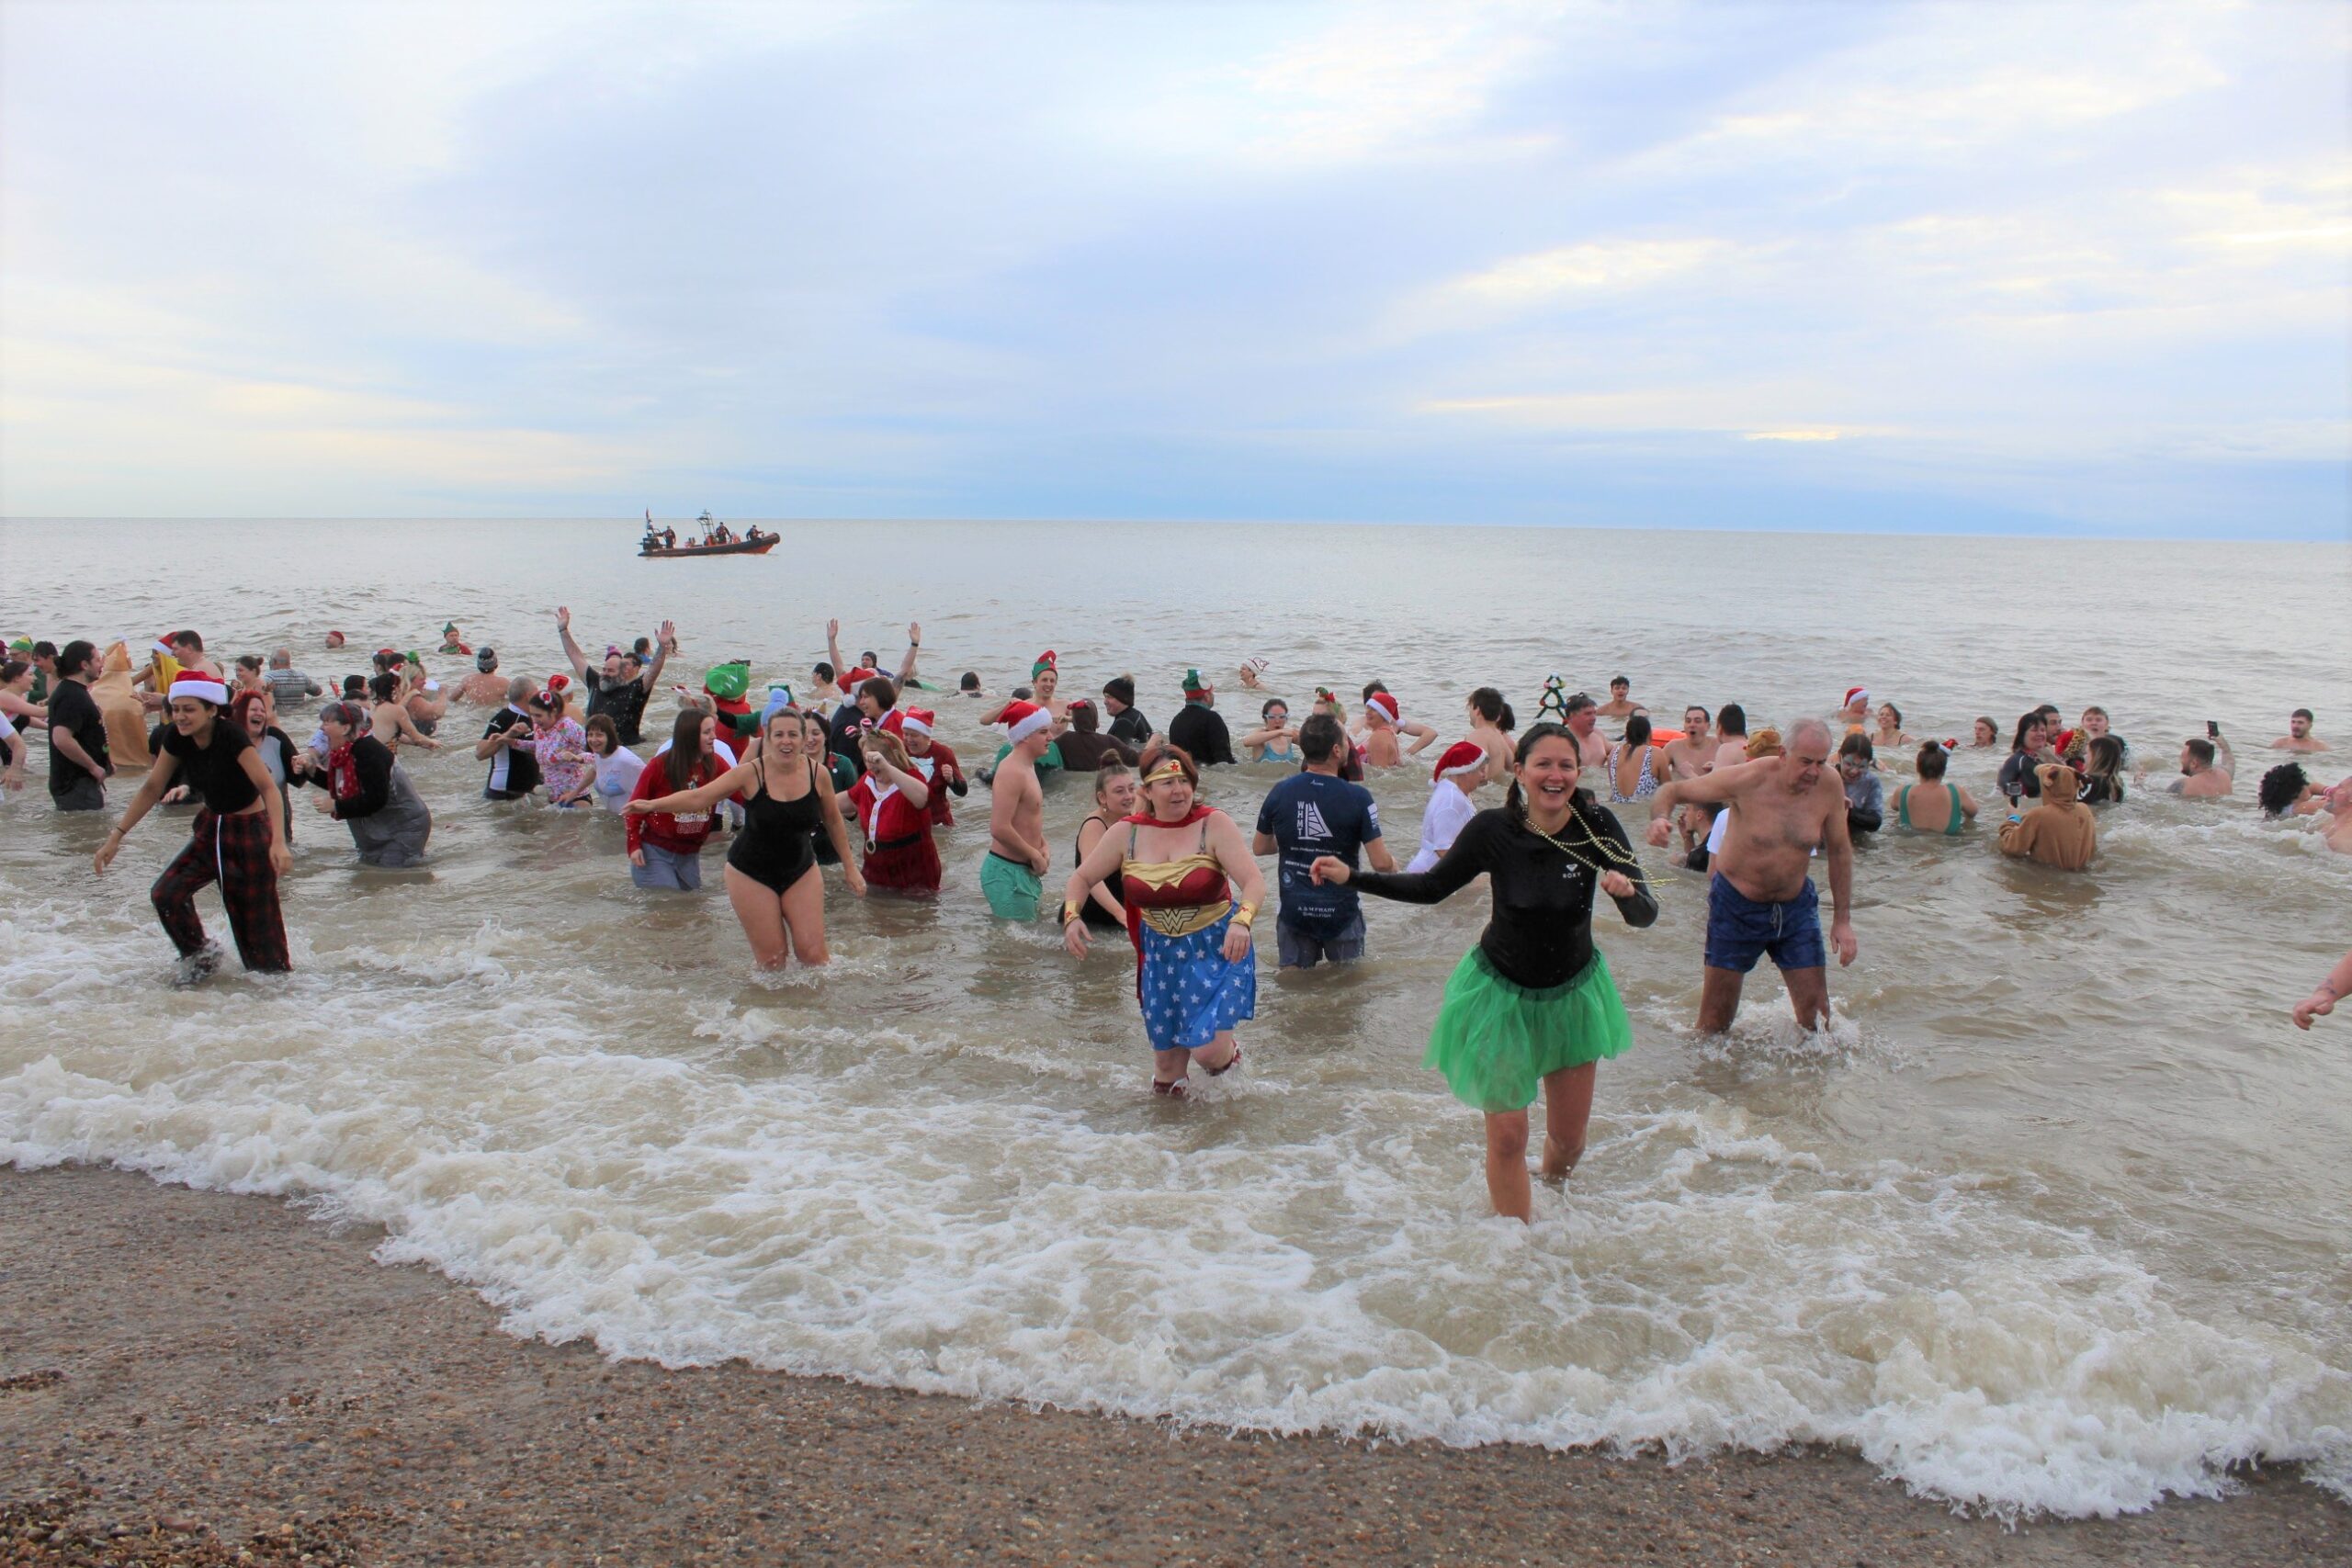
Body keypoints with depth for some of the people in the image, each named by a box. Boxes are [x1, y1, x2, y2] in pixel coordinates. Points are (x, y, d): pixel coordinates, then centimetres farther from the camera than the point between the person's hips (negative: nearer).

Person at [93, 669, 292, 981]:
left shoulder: (230, 737, -24)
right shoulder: (177, 738, -6)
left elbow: (268, 788, -33)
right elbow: (152, 789, 5)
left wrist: (279, 842, -45)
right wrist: (116, 836, 0)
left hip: (250, 830, -6)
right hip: (211, 828, 6)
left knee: (256, 919, -2)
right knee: (166, 894, -9)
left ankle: (277, 973, 17)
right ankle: (200, 956, 14)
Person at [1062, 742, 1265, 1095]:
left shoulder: (1214, 825, -15)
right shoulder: (1127, 833, -5)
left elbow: (1254, 882, -23)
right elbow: (1082, 878, 4)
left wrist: (1241, 921, -42)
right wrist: (1071, 915, -16)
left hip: (1216, 950, -3)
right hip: (1159, 953, 3)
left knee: (1207, 1049, -13)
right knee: (1166, 1056, 13)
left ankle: (1228, 1052, 24)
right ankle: (1168, 1077, 48)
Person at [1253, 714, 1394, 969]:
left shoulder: (1279, 793, -6)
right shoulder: (1357, 797, -16)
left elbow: (1260, 847, 8)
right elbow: (1380, 862, -15)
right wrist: (1394, 863, 8)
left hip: (1293, 910, 2)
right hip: (1341, 912, -2)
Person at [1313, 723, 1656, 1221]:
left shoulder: (1596, 826, -17)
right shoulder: (1492, 829, -18)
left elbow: (1646, 916, -21)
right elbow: (1432, 887, -4)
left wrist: (1626, 891, -44)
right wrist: (1350, 877, -13)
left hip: (1573, 992, 2)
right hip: (1501, 992, -2)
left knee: (1568, 1138, 15)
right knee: (1507, 1137, -1)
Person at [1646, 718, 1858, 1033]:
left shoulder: (1828, 786, -11)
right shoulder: (1747, 779, -21)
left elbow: (1839, 851, 3)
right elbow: (1673, 790, -12)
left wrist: (1842, 920, 4)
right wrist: (1659, 819, -36)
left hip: (1796, 905, 3)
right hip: (1736, 906, -3)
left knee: (1817, 1019, 5)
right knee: (1715, 1024, 5)